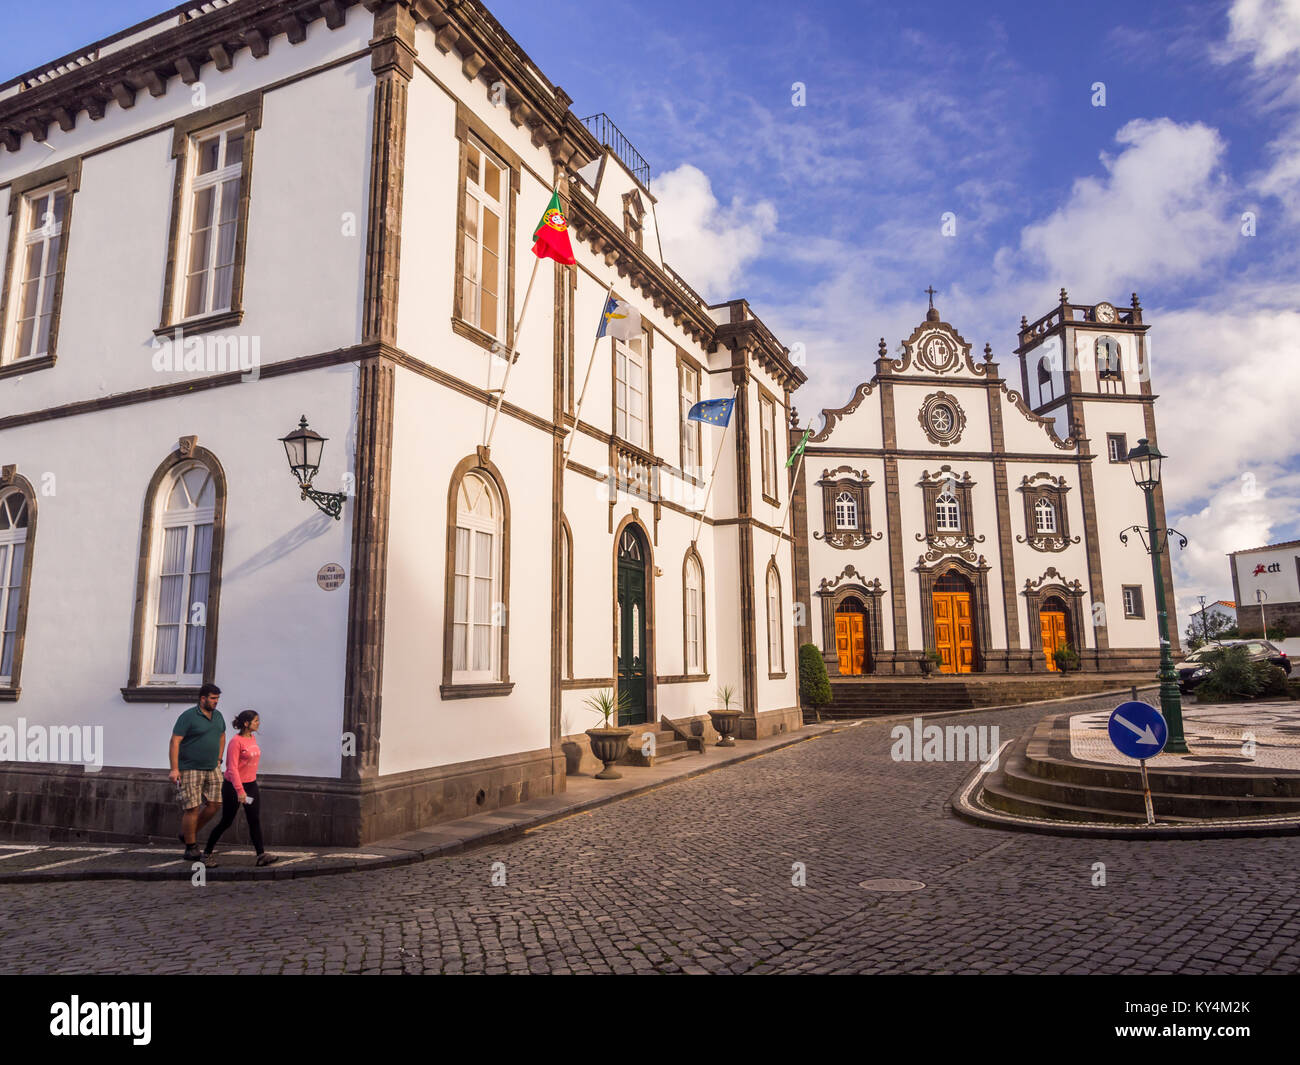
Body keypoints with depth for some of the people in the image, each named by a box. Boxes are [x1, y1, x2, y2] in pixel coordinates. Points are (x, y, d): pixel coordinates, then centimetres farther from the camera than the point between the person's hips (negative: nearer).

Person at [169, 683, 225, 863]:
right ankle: (191, 848, 7)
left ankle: (188, 833, 22)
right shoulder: (188, 717, -10)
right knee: (192, 808, -4)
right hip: (190, 770, -7)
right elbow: (175, 741, -14)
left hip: (212, 769, 7)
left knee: (214, 804, 1)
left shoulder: (218, 716, 11)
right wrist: (174, 769, -20)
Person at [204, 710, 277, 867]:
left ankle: (261, 855, -4)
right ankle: (207, 852, 23)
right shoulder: (236, 742, -16)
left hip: (251, 785, 7)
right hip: (233, 786, -6)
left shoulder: (253, 738, 8)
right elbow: (232, 768, -21)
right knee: (226, 822, 5)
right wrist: (240, 791, -26)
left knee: (255, 820, -1)